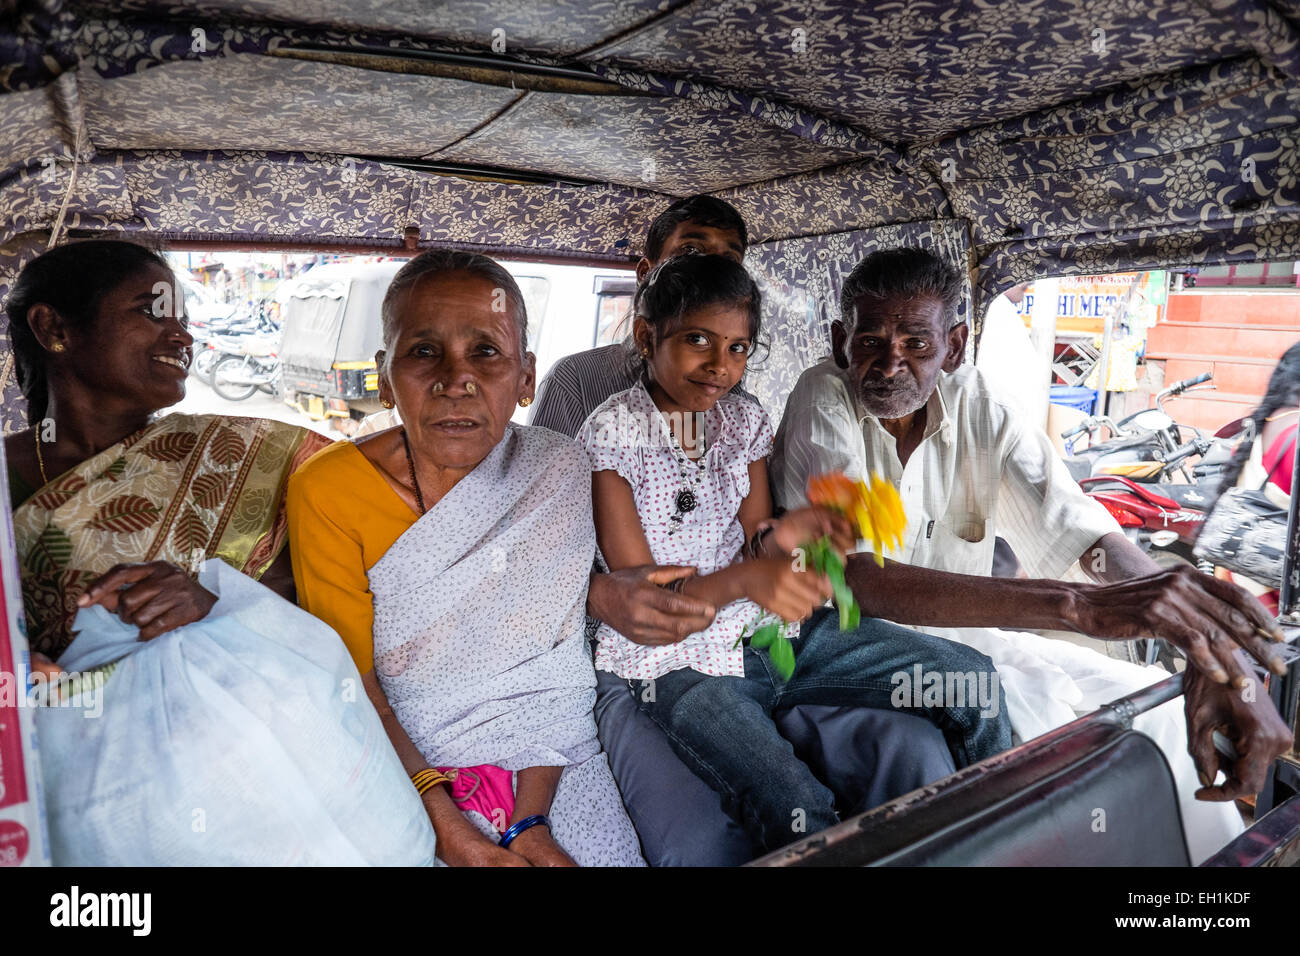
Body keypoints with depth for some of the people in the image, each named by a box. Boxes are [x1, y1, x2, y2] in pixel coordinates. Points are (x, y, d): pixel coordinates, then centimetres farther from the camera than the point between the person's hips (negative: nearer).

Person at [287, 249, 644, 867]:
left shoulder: (557, 472, -7)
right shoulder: (325, 492, -10)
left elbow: (556, 662, -8)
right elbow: (353, 684, -10)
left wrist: (530, 821, -17)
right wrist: (445, 828, -19)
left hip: (541, 760, 1)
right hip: (392, 764, 0)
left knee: (603, 849, -17)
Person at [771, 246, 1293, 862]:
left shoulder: (978, 408, -6)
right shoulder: (821, 402, -19)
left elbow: (1082, 532, -18)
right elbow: (851, 576, -35)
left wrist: (1208, 654, -37)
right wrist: (1077, 605, -45)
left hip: (962, 629, 5)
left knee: (1149, 697, 0)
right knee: (1035, 700, -26)